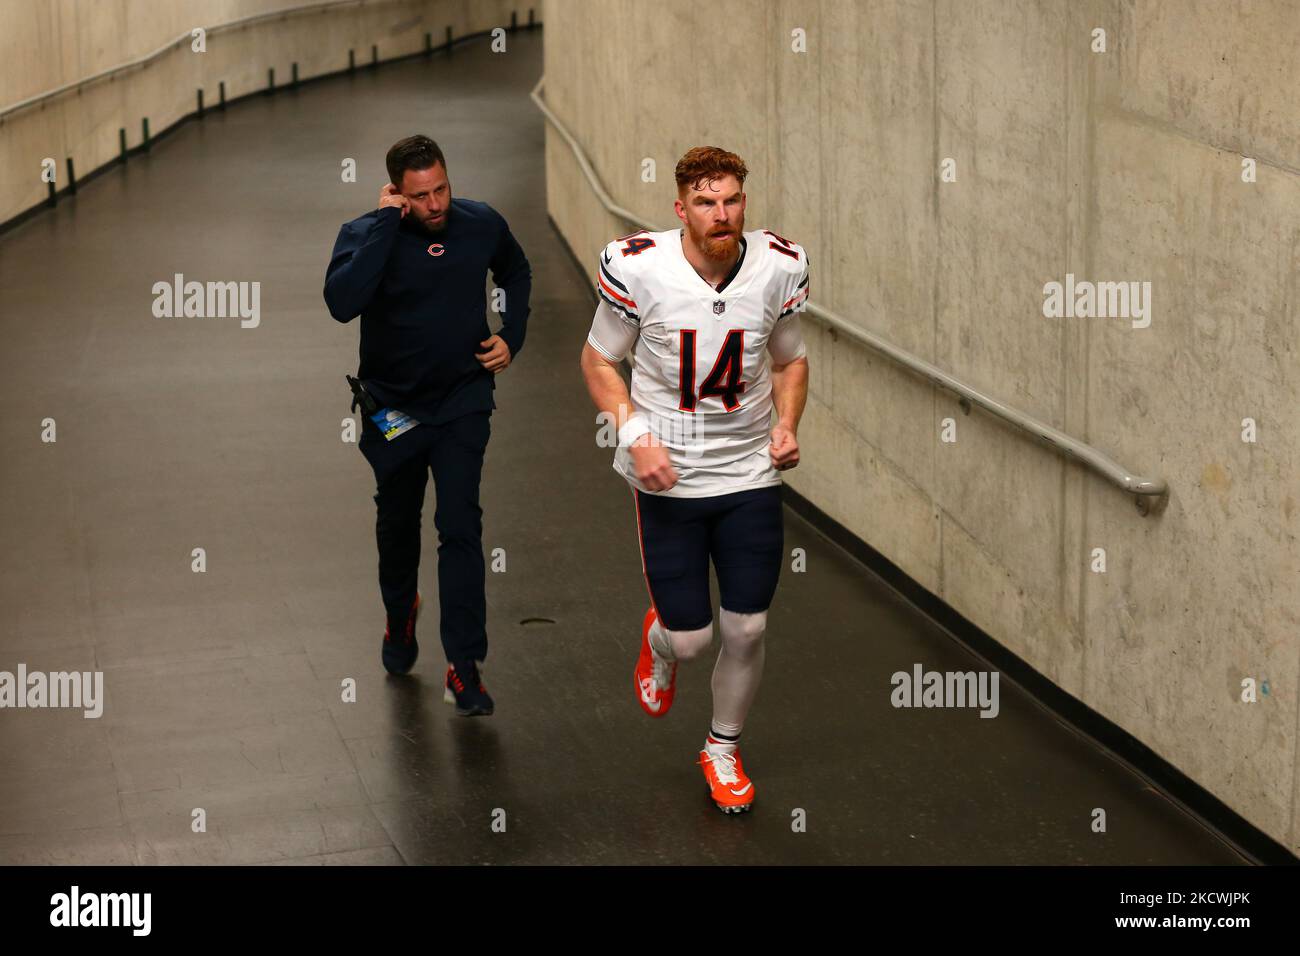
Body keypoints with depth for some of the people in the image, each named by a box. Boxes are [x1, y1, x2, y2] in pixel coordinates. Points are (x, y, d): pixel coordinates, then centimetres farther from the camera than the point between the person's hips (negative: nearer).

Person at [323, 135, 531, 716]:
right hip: (393, 406, 0)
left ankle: (464, 667, -9)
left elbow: (516, 274, 16)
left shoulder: (481, 225, -7)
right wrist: (387, 223, -33)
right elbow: (342, 302, -37)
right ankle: (400, 619, 46)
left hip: (462, 402, 0)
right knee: (397, 523, 18)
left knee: (460, 526, -11)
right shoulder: (366, 234, -16)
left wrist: (512, 336, 2)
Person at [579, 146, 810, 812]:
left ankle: (723, 750, 31)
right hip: (667, 477, -2)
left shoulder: (779, 266, -6)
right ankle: (659, 643, 41)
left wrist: (787, 424, -6)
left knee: (746, 629, 3)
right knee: (691, 638, 0)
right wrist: (635, 437, -13)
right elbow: (599, 360, 0)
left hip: (751, 474, 2)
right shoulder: (637, 267, -14)